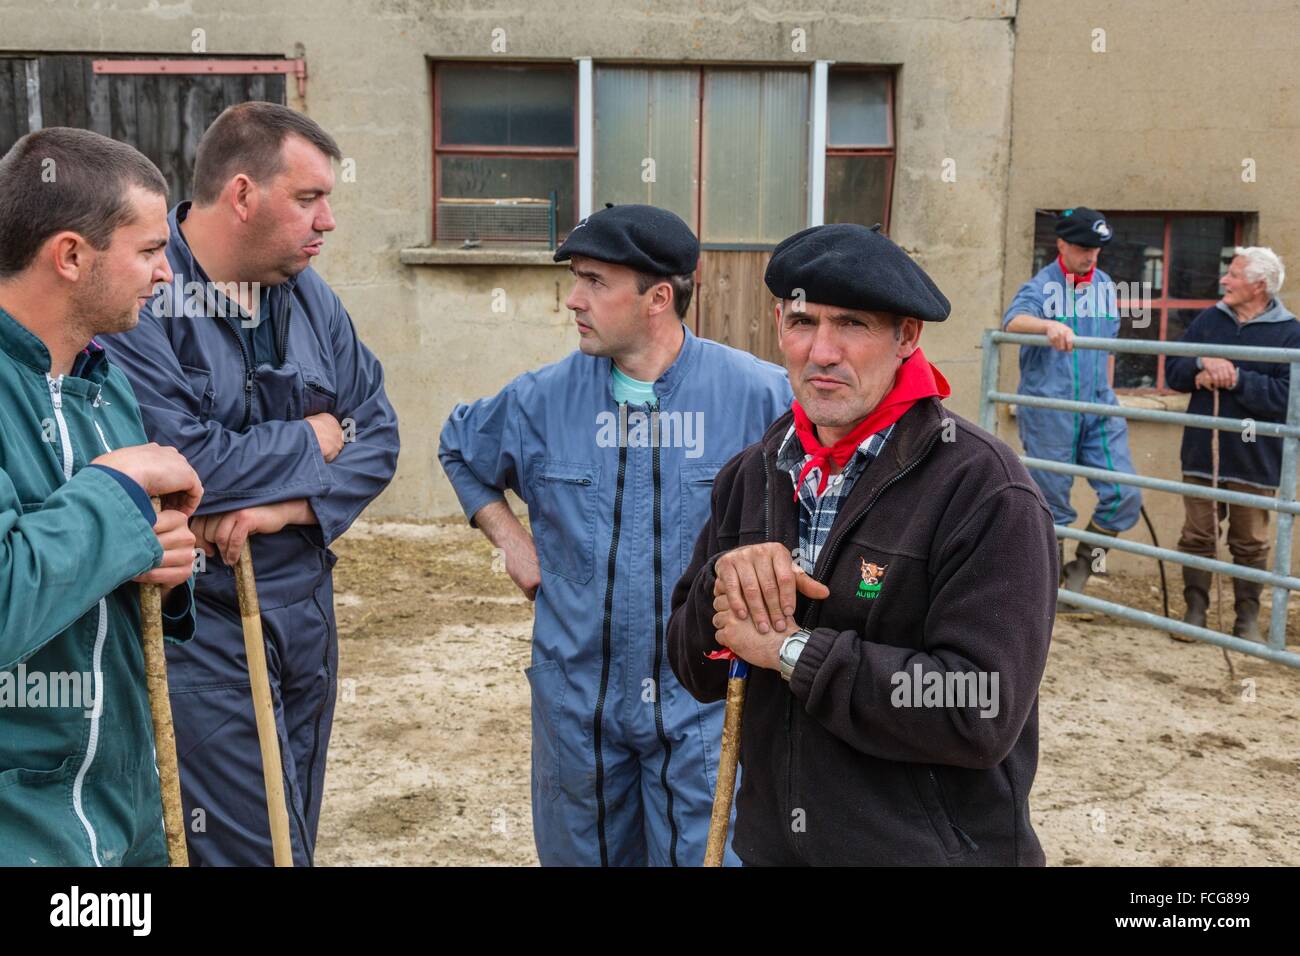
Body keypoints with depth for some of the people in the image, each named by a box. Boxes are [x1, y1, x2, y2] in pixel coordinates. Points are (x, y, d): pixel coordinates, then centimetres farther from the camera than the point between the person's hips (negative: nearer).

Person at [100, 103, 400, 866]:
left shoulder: (309, 296, 5)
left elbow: (378, 432, 2)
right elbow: (183, 465, -28)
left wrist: (291, 505, -16)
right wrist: (313, 441, -10)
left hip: (306, 610, 7)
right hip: (198, 624, -6)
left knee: (292, 837, 18)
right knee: (251, 847, 0)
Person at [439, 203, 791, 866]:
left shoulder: (757, 393, -12)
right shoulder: (545, 399, -2)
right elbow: (460, 448, 18)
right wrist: (509, 539, 8)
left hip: (702, 707, -3)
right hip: (577, 702, 3)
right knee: (581, 854, 19)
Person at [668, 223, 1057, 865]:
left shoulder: (984, 490, -19)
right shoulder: (751, 474, 0)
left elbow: (982, 713, -27)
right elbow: (696, 672, 2)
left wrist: (792, 649, -22)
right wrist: (723, 580, -18)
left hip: (933, 848, -5)